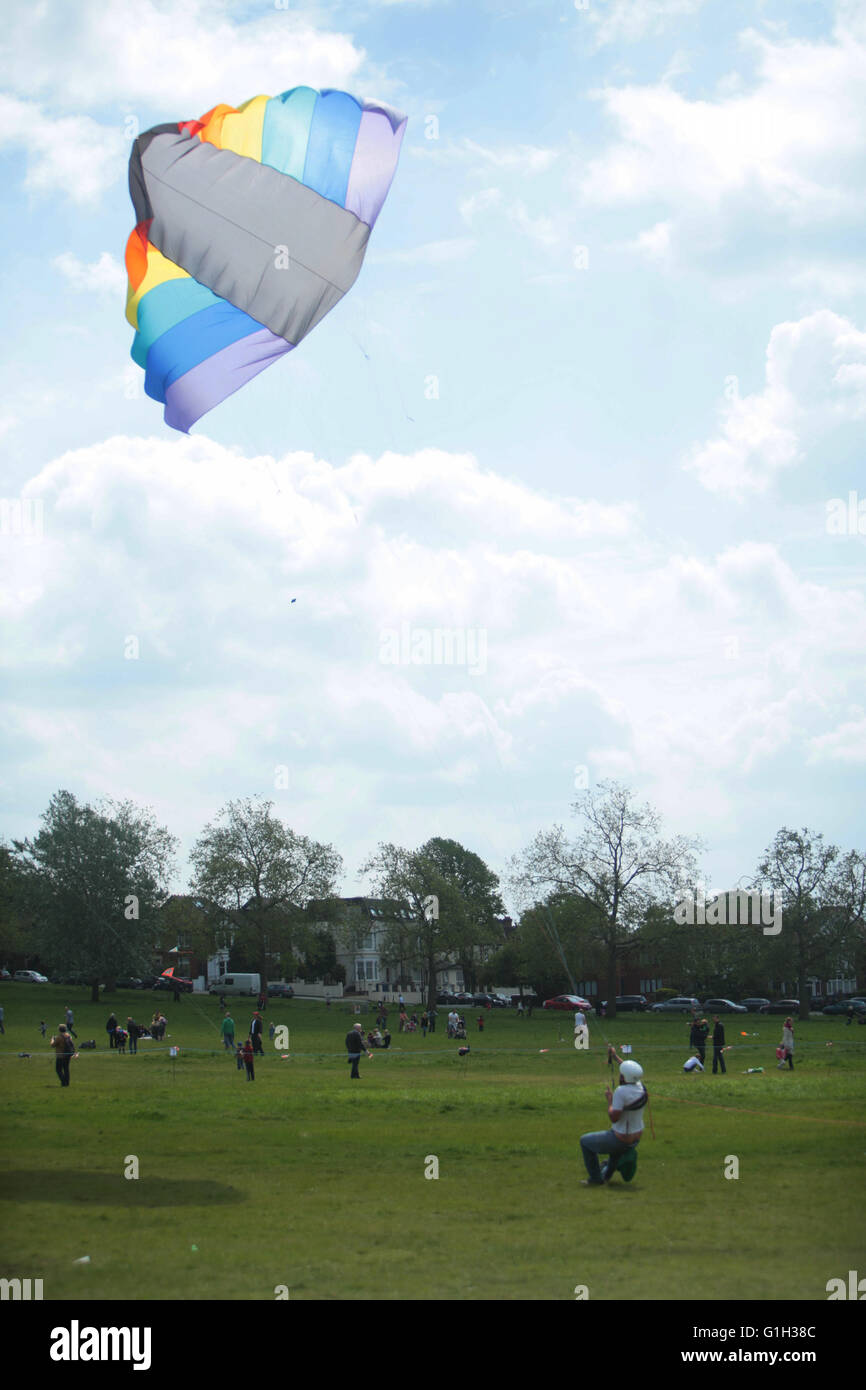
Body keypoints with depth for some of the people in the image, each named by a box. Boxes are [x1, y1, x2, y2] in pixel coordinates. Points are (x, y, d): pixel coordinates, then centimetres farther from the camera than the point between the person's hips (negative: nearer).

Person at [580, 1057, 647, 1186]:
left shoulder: (621, 1091, -29)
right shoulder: (640, 1086, -5)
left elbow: (614, 1118, -30)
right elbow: (631, 1072, 18)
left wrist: (609, 1100, -15)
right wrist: (616, 1057, 28)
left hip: (620, 1141, -8)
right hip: (636, 1139, 8)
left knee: (585, 1141, 14)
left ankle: (596, 1179, 19)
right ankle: (607, 1174, 53)